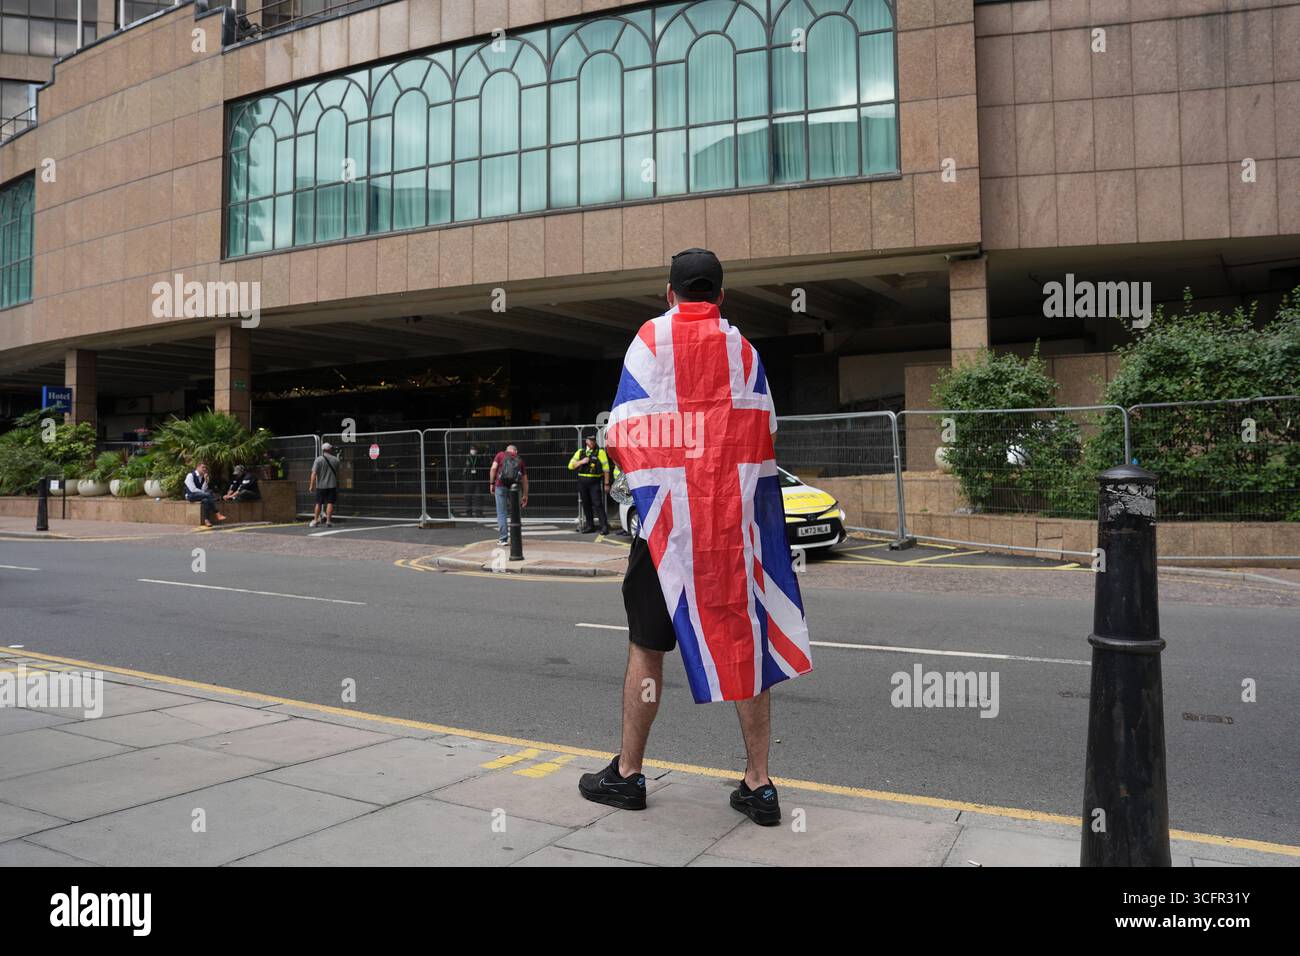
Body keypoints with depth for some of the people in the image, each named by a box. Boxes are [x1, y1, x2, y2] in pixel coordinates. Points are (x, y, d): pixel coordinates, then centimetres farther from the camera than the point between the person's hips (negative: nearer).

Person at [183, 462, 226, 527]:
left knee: (206, 500, -31)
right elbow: (193, 489, -18)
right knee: (208, 494, -32)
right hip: (191, 495, -6)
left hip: (201, 495, 6)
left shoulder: (203, 477, 11)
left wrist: (205, 480, -11)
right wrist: (205, 493, -16)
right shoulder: (190, 475, -8)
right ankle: (217, 514, -31)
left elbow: (204, 489, -2)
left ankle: (206, 520, -37)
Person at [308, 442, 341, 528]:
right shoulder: (335, 460, 1)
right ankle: (328, 521, -5)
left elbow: (314, 473, -12)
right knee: (330, 503, 0)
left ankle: (315, 520, 13)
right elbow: (341, 467, 20)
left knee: (318, 503, 11)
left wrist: (311, 485, -10)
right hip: (332, 485, 0)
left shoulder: (318, 460, -6)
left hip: (320, 486, 0)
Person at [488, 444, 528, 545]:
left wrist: (491, 483, 4)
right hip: (515, 487, 1)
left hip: (501, 485, -1)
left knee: (501, 513, 4)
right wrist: (525, 495, 23)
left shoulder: (500, 455, 15)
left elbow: (493, 468, -1)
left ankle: (503, 538, 3)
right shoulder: (520, 459, 19)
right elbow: (525, 479, 18)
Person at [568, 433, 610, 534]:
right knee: (586, 505, 9)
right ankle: (589, 526, 18)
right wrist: (581, 462, -8)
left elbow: (606, 469, -2)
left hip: (595, 482, -4)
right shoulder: (580, 452, 12)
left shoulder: (600, 452, 0)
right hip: (582, 482, 5)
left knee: (598, 504, -11)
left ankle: (604, 526, -12)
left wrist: (606, 484, -7)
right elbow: (571, 466, 9)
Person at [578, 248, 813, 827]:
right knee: (746, 644, 7)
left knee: (647, 645, 9)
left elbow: (622, 434, -6)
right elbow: (765, 437, 4)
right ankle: (758, 785, 12)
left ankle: (628, 773, 19)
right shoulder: (742, 348, 7)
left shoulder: (650, 339, -2)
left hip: (668, 516, -2)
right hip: (738, 519, 3)